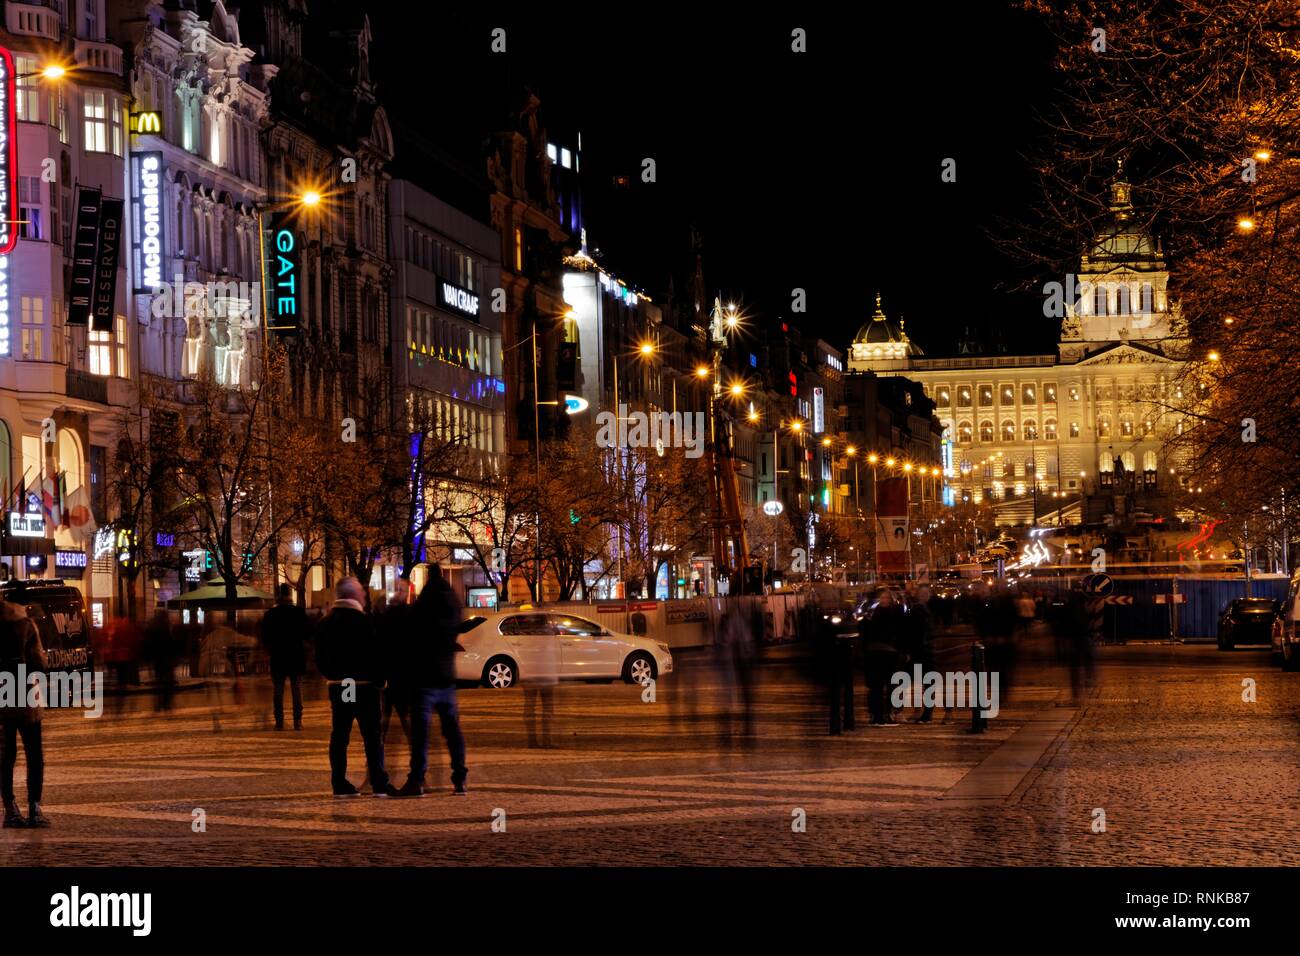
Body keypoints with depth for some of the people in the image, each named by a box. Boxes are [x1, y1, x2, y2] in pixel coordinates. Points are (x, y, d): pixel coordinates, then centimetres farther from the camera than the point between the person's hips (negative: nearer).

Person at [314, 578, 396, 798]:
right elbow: (376, 654, -12)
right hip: (363, 685, -6)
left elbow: (320, 657, 13)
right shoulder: (363, 621, -12)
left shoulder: (325, 623, 9)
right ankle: (379, 783, -5)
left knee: (339, 735, 8)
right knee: (372, 735, -3)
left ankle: (339, 783, 7)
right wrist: (379, 678, 1)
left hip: (336, 686, 6)